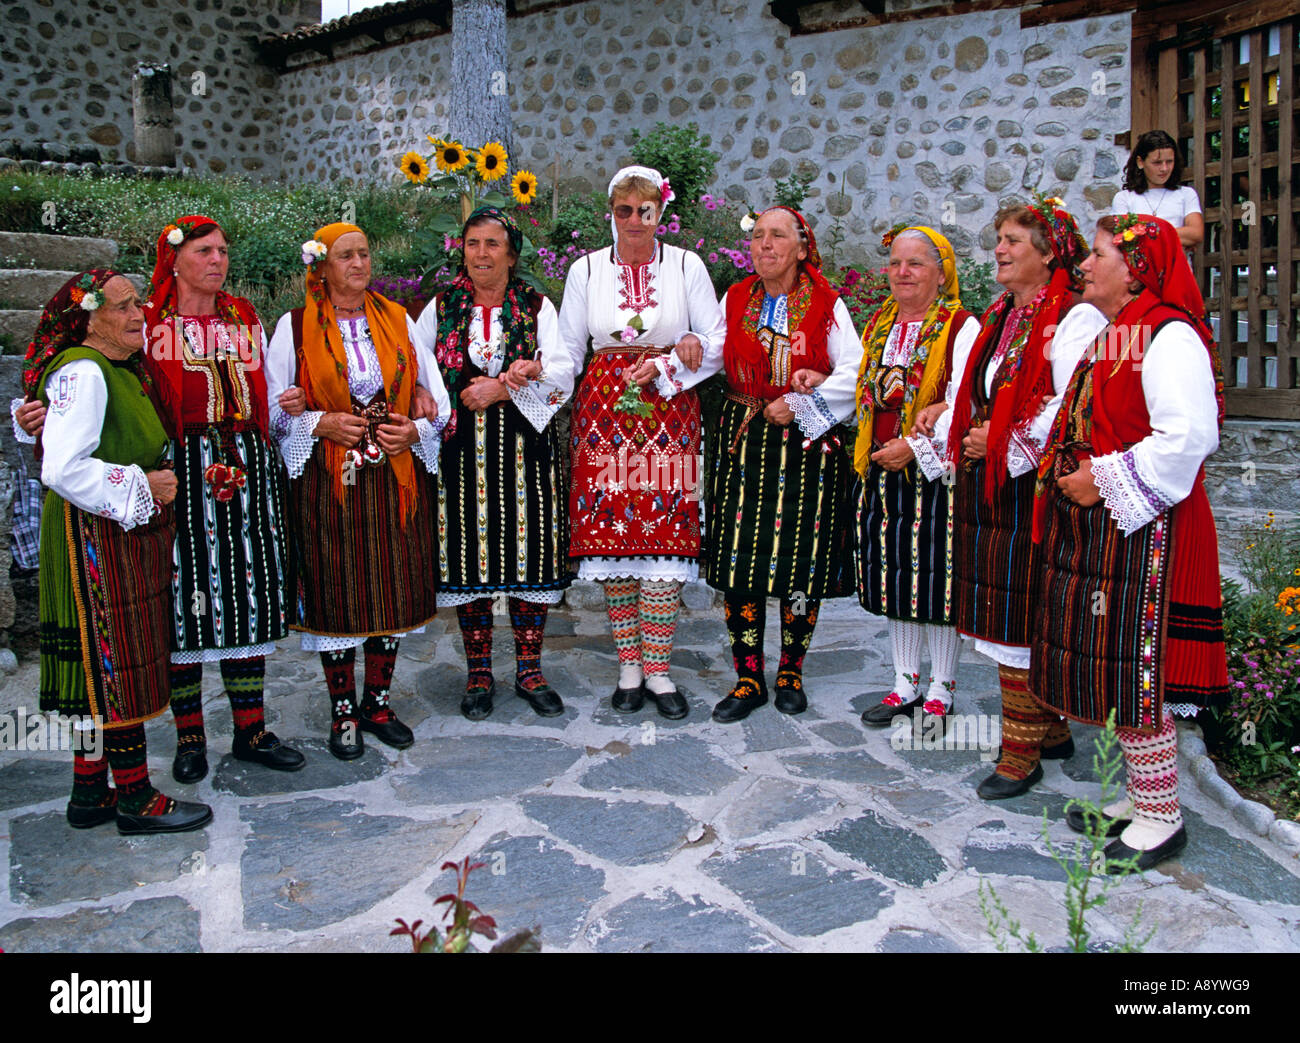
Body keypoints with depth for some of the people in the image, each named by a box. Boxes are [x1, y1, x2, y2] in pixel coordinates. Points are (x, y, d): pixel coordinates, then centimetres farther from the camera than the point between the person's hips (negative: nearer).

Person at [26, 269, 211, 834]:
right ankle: (135, 797, 9)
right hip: (97, 540, -10)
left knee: (106, 669, 14)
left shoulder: (122, 369, 15)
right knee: (115, 665, -2)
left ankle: (91, 793, 24)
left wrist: (159, 479, 12)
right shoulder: (80, 371, -16)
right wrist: (140, 486, -17)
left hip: (129, 534, 10)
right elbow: (62, 470, -26)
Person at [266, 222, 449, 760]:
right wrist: (321, 423, -13)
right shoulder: (295, 326, 3)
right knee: (336, 592, 1)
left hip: (396, 476, 3)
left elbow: (437, 397, 12)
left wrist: (415, 428, -7)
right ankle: (343, 712, 16)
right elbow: (273, 409, 3)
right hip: (327, 480, -2)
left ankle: (377, 702, 22)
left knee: (394, 589, 6)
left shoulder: (398, 320, 11)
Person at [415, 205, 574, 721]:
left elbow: (564, 373, -2)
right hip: (462, 448, 1)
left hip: (525, 445, 0)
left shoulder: (537, 306, 7)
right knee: (471, 553, 2)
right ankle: (478, 674, 15)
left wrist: (502, 388, -14)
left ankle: (529, 670, 15)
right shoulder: (441, 307, 9)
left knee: (530, 551, 0)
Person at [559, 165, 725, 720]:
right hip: (603, 416, 1)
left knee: (665, 544, -5)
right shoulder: (586, 269, 9)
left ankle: (657, 669, 7)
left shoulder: (686, 266, 7)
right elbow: (568, 348, 10)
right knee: (612, 543, 0)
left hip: (669, 418, -1)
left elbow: (718, 340, 6)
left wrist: (666, 364, -8)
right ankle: (629, 666, 14)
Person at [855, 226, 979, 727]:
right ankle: (905, 684, 27)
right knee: (894, 580, 13)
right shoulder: (878, 326, 13)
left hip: (936, 474, -6)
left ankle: (940, 692, 17)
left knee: (936, 581, 1)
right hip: (882, 473, 6)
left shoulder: (961, 328, -8)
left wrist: (915, 446, -18)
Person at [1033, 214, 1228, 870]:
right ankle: (1140, 796, 29)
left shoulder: (1170, 336, -13)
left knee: (1136, 670, -3)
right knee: (1112, 668, 15)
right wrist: (1069, 475, 10)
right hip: (1097, 530, 10)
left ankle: (1161, 817, 12)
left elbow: (1187, 436, -24)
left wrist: (1104, 481, -19)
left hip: (1142, 532, -10)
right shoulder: (1111, 339, 17)